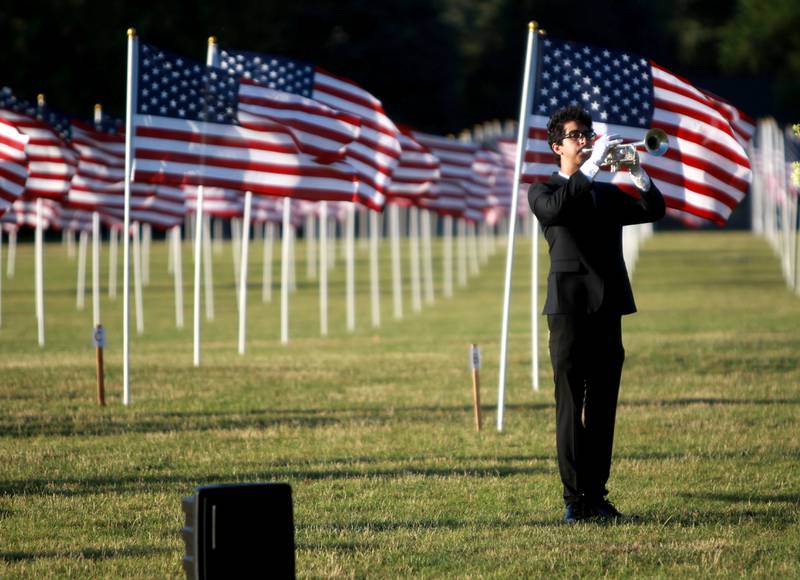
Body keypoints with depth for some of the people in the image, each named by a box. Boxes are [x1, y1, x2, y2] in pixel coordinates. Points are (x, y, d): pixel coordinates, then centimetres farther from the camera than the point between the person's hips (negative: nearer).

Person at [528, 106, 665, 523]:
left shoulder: (608, 195, 22)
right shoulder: (542, 191, 7)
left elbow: (653, 211, 8)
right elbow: (555, 209, -17)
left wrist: (637, 173, -8)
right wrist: (592, 165, -18)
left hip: (608, 308, 5)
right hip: (570, 306, -5)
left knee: (602, 408, 4)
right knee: (570, 406, -6)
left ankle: (596, 495, 8)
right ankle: (574, 499, -7)